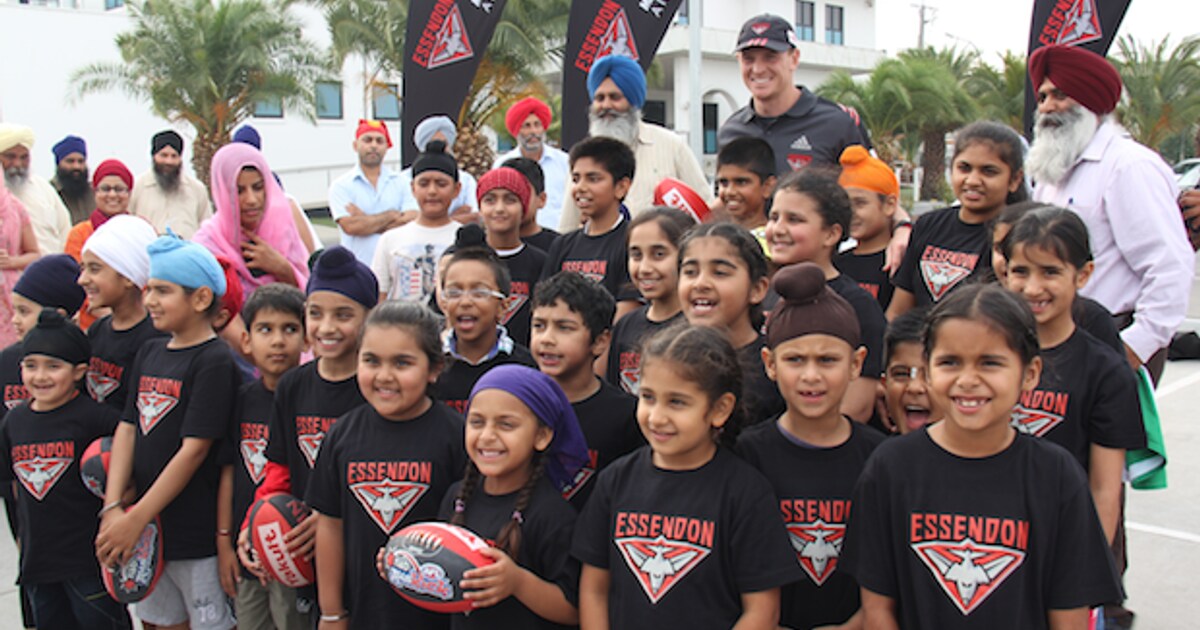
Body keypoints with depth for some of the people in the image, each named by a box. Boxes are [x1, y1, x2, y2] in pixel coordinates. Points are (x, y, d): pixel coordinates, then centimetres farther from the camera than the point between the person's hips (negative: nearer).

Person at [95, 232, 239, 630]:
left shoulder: (214, 361, -14)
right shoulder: (149, 354, 10)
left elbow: (195, 448, -18)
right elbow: (127, 429, 7)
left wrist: (135, 520, -15)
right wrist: (112, 508, -5)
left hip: (197, 534, -7)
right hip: (147, 526, 7)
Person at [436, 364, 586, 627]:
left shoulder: (553, 514, -20)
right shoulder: (458, 495, -2)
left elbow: (573, 611, -19)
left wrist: (518, 581, -30)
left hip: (527, 623, -5)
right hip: (460, 624, 5)